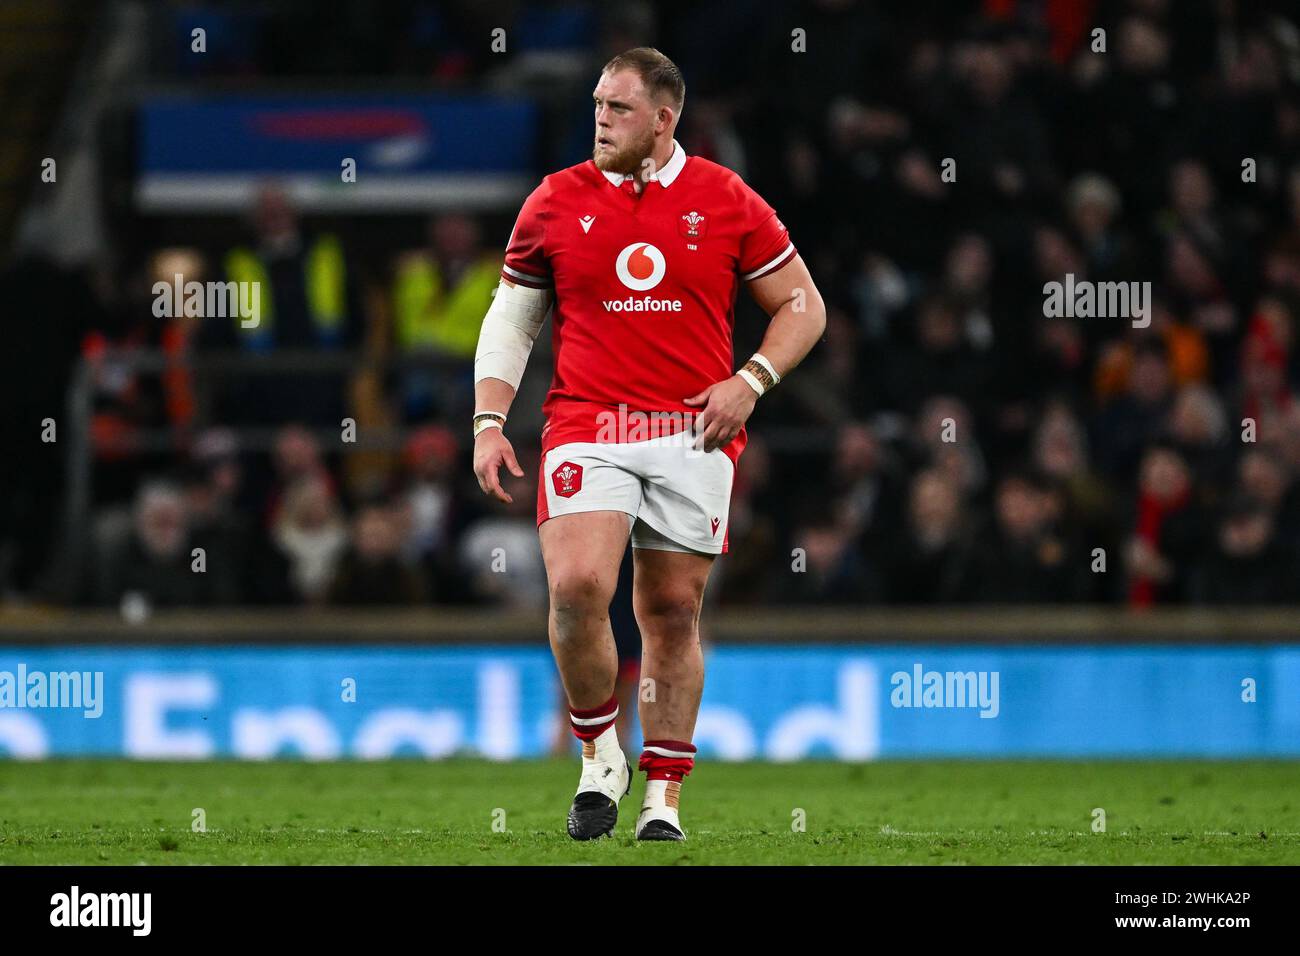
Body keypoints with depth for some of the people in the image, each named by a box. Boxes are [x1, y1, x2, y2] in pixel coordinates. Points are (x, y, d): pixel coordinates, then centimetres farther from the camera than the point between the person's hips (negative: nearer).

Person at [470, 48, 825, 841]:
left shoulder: (727, 203, 3)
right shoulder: (555, 204, 6)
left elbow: (802, 307, 9)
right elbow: (510, 322, 14)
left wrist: (750, 382, -7)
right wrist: (489, 423, 2)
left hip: (694, 433, 0)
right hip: (586, 426, 0)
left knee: (673, 611, 3)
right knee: (577, 588, -19)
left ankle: (664, 798, 13)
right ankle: (600, 756, 3)